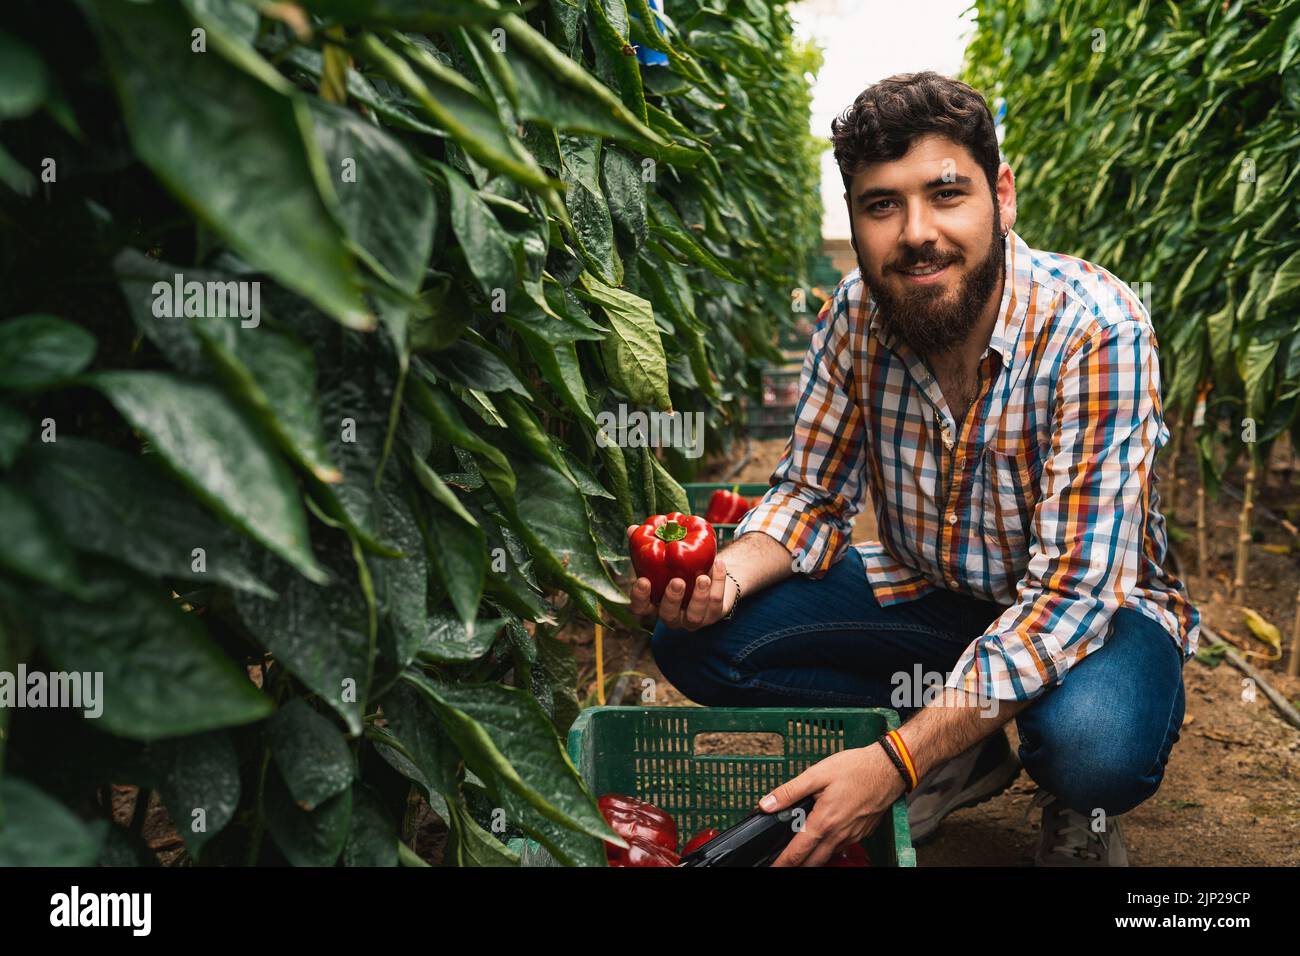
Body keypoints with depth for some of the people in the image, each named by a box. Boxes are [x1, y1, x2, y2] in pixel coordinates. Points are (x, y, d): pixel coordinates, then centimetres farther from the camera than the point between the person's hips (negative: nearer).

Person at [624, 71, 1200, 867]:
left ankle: (1078, 805, 1)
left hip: (1093, 607, -4)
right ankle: (968, 751, 1)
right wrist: (728, 573, -27)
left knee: (1094, 747, -39)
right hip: (927, 593, 5)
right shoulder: (854, 317, -12)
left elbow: (1070, 592, -32)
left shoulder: (1094, 329, -28)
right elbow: (812, 495, -2)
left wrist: (894, 762, -38)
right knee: (694, 639, -14)